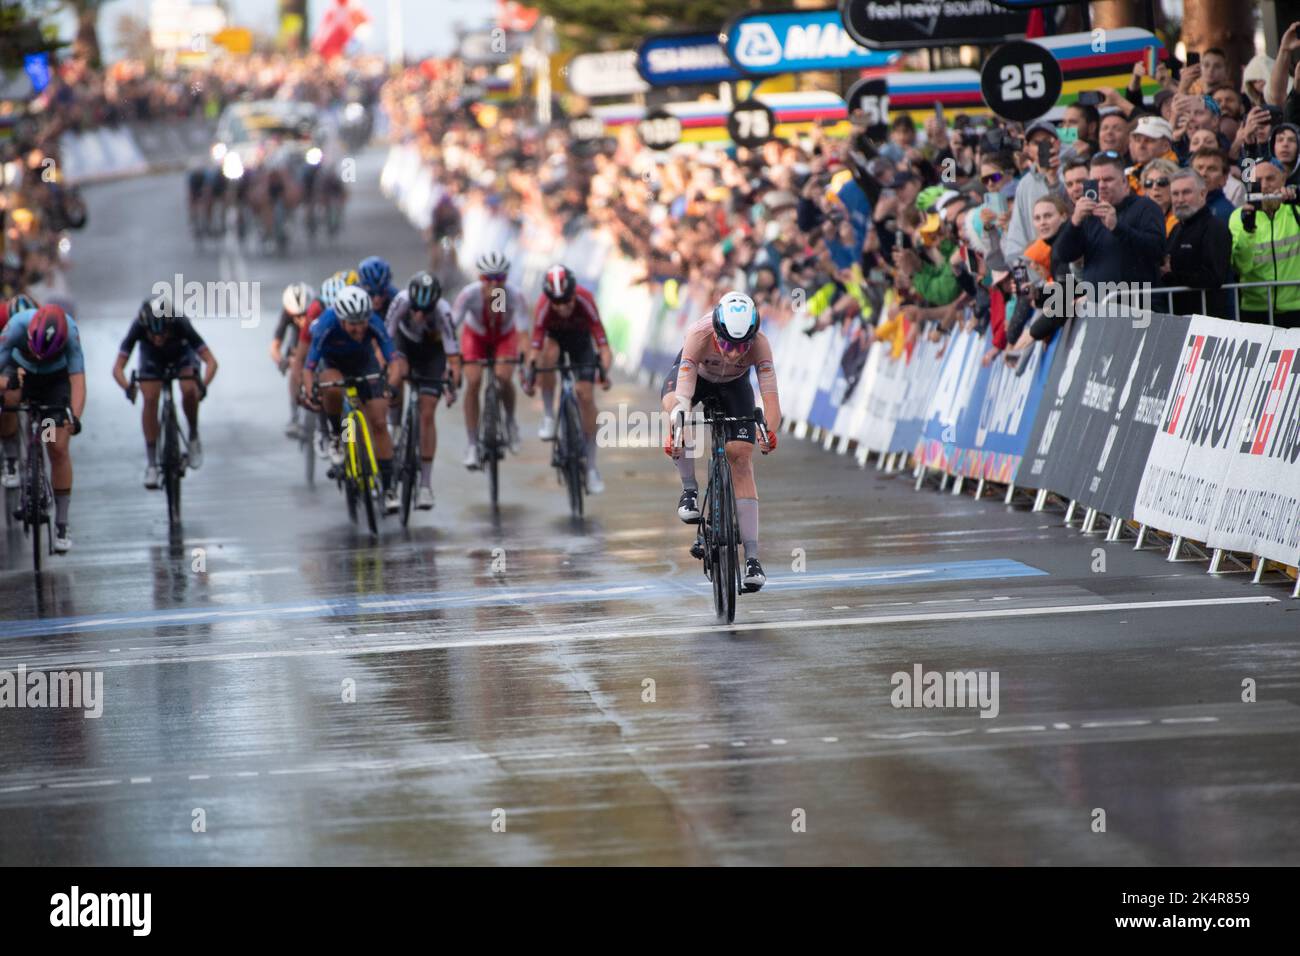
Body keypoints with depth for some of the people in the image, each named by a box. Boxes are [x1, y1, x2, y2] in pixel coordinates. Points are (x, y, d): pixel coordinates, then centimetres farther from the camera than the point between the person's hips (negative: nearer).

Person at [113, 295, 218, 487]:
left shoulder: (181, 325, -39)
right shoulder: (138, 327, -37)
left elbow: (210, 361, -39)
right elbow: (118, 367, -36)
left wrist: (203, 385, -56)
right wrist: (127, 388, -55)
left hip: (182, 354, -1)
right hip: (152, 357, 1)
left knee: (189, 391, -27)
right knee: (150, 400, -16)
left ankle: (193, 436, -2)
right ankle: (151, 462, -6)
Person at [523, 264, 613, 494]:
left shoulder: (584, 300, -36)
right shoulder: (543, 306, -36)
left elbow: (602, 342, -39)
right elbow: (535, 346, -41)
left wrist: (605, 371, -54)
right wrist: (529, 378, -55)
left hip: (580, 338, 0)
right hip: (554, 336, 0)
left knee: (586, 397, -10)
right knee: (549, 354, -37)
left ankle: (591, 467, -3)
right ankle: (548, 417, -20)